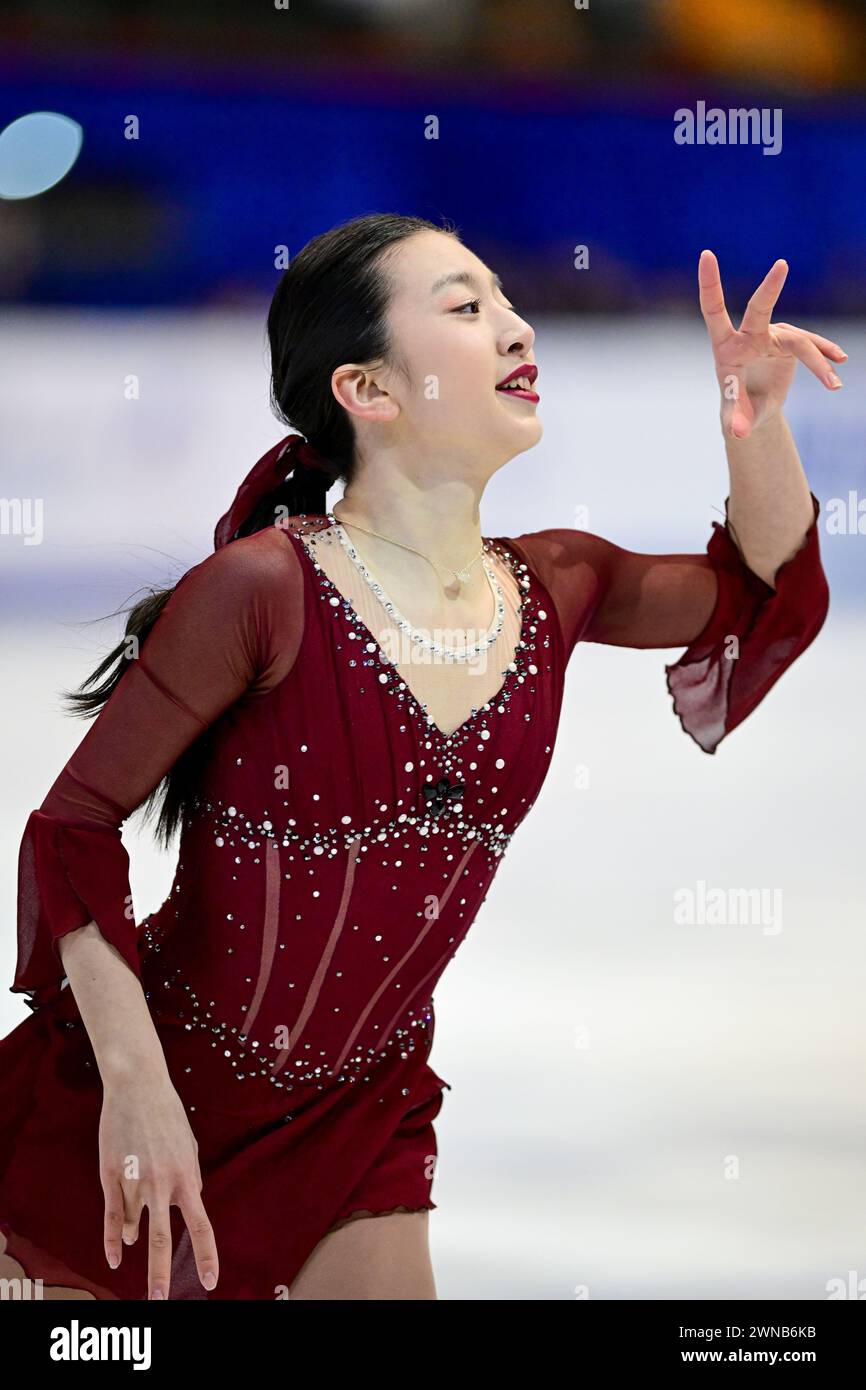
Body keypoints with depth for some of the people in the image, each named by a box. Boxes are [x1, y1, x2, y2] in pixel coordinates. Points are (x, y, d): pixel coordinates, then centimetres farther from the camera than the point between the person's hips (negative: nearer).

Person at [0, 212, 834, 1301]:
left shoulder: (547, 592, -1)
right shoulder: (268, 590, -20)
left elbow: (768, 597, 16)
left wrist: (756, 424, -4)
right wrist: (137, 1086, -23)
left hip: (354, 1120, 5)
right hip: (140, 1093, -5)